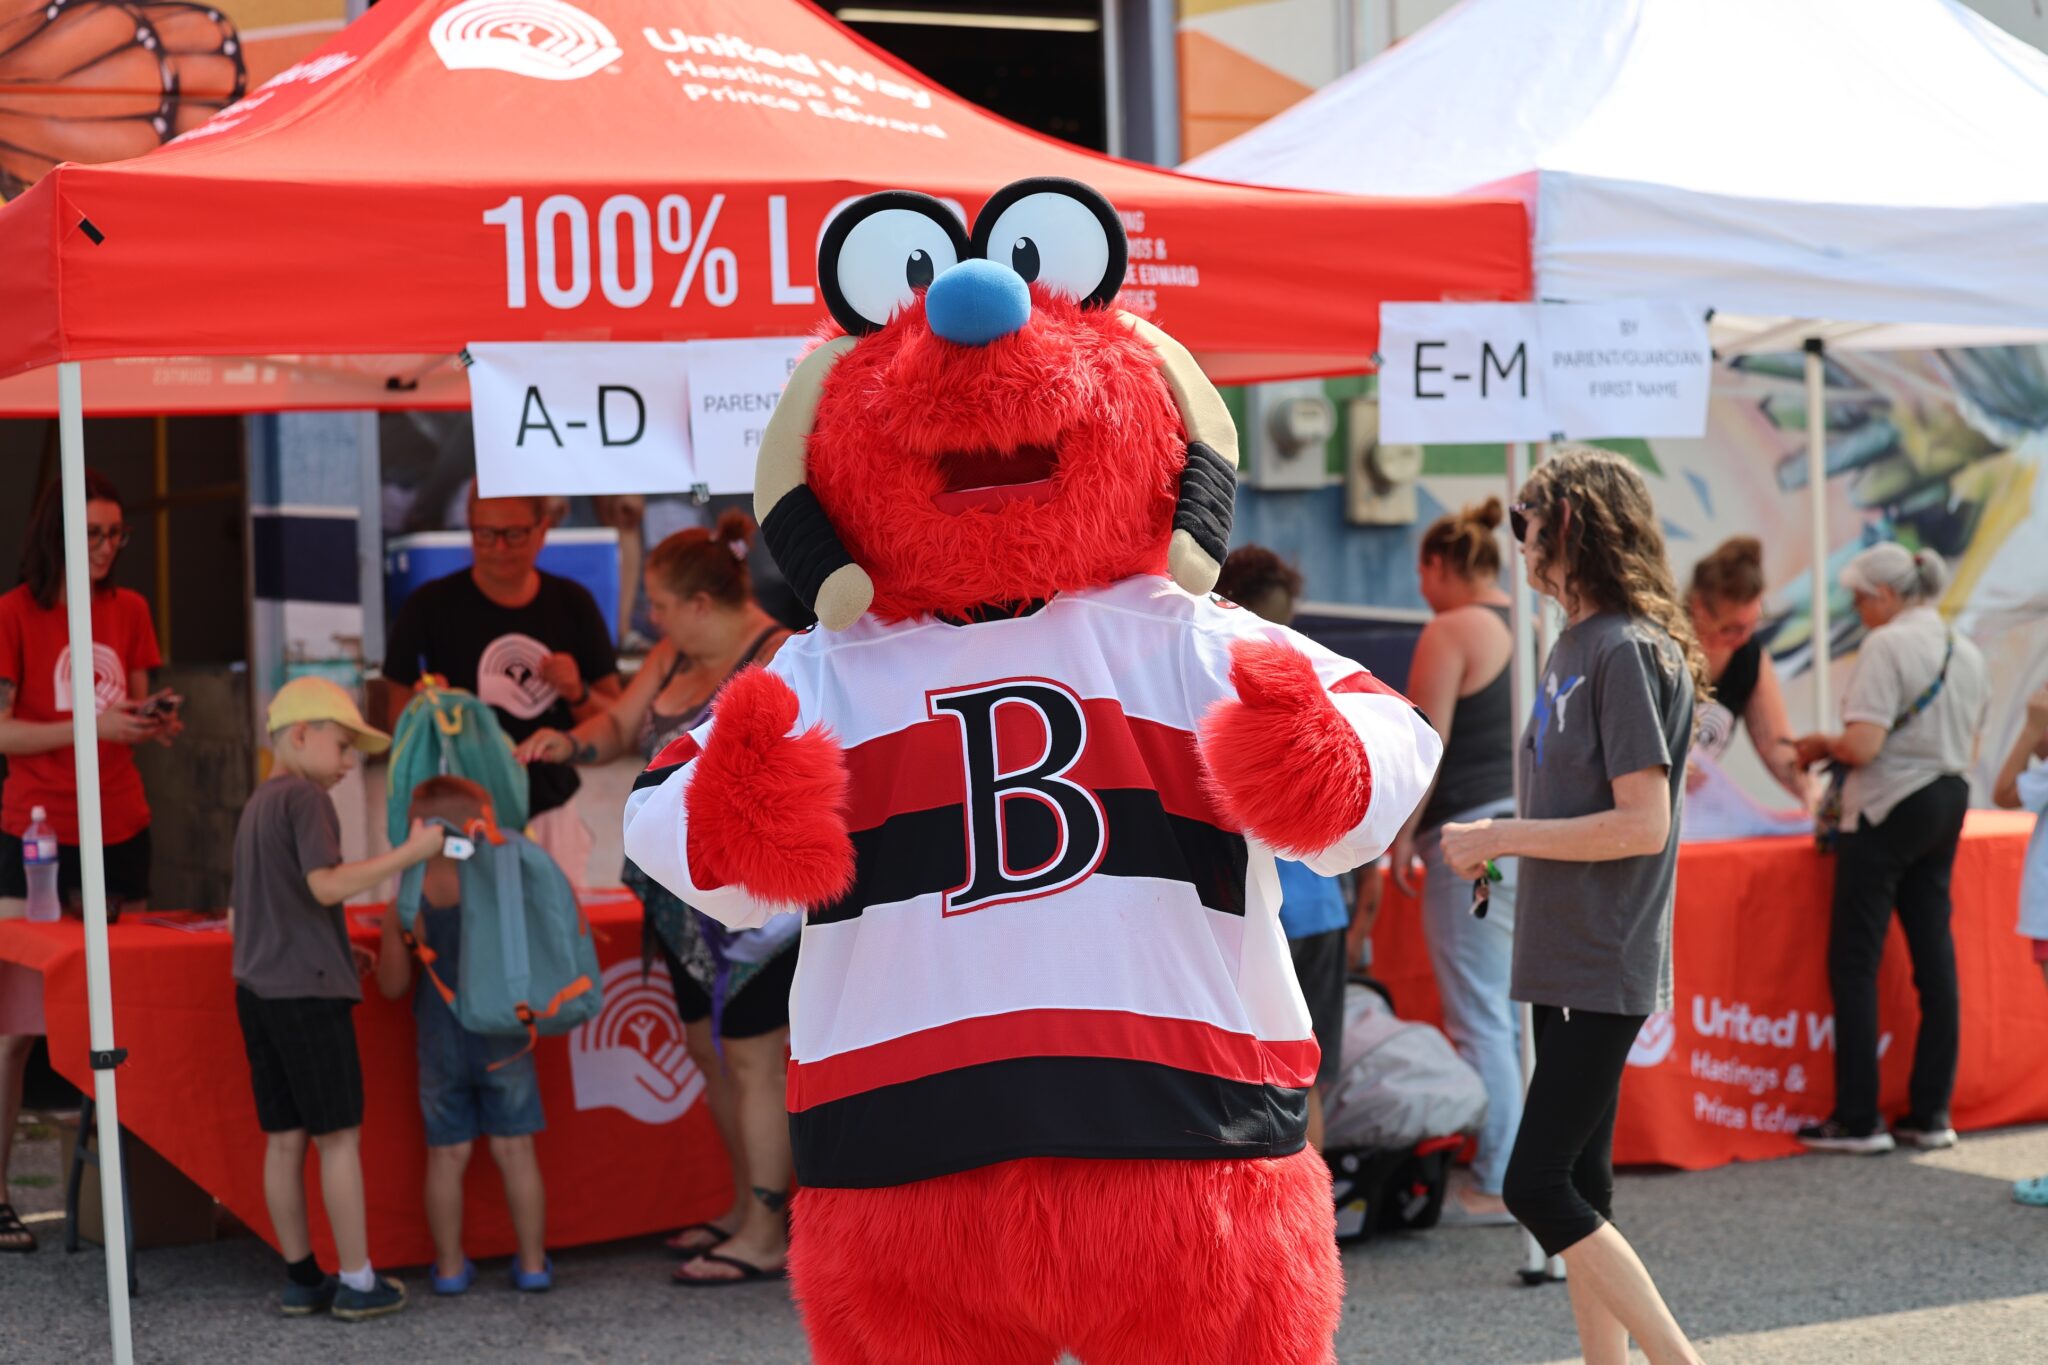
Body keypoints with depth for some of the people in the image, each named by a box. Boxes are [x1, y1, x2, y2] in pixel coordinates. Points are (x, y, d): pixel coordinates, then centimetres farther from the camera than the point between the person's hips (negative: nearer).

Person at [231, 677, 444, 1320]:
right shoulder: (305, 798, -9)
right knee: (339, 1136, -1)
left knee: (285, 1139, 10)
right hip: (308, 992, -8)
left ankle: (302, 1279, 15)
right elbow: (325, 885, -24)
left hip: (257, 991, 8)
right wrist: (411, 852, -23)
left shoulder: (255, 808, 18)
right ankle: (357, 1281, 3)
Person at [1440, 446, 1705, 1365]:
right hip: (1567, 958, 10)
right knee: (1578, 1190, 11)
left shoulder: (1628, 650, -15)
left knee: (1537, 1187, -11)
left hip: (1604, 968, -10)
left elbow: (1643, 824, -20)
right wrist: (1499, 842, 6)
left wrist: (1501, 837, -15)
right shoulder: (1576, 644, 13)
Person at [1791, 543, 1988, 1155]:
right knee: (1935, 957, 10)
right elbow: (1970, 749, 17)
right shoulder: (1966, 651, 11)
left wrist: (1822, 745, -3)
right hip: (1948, 806, 8)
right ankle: (1931, 1114, 14)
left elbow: (1864, 745, -21)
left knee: (1854, 964, -1)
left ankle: (1858, 1121, -1)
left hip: (1888, 811, -8)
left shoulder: (1887, 645, -15)